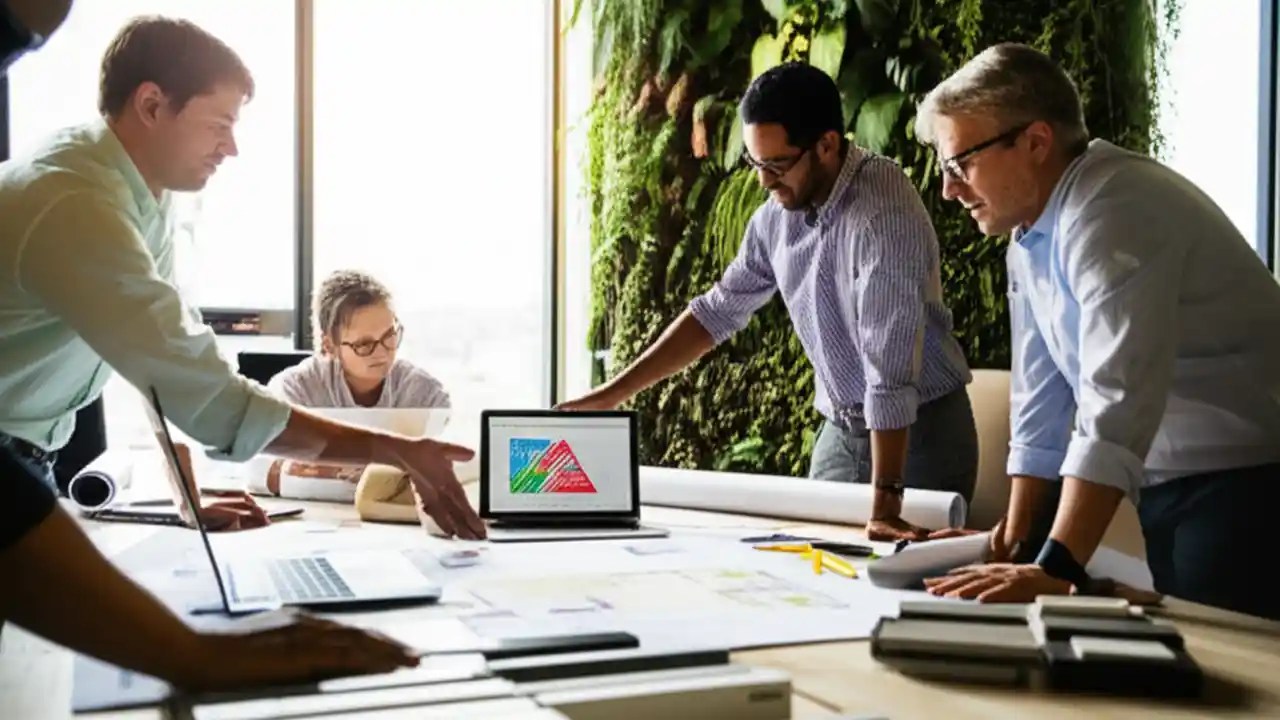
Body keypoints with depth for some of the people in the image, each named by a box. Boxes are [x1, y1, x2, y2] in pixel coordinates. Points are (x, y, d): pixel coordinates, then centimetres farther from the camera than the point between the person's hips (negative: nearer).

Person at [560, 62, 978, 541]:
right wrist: (613, 393, 3)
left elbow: (890, 368, -31)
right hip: (841, 430, 6)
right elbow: (718, 310, 7)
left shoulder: (883, 214, -26)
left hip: (920, 432, -6)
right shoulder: (777, 215, -4)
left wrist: (885, 505, -32)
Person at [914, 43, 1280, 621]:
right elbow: (1040, 398, 11)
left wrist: (1055, 571, -39)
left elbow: (1117, 405, -34)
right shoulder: (1029, 237, 6)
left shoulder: (1113, 213, -23)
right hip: (1164, 480, 9)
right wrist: (1013, 533, 9)